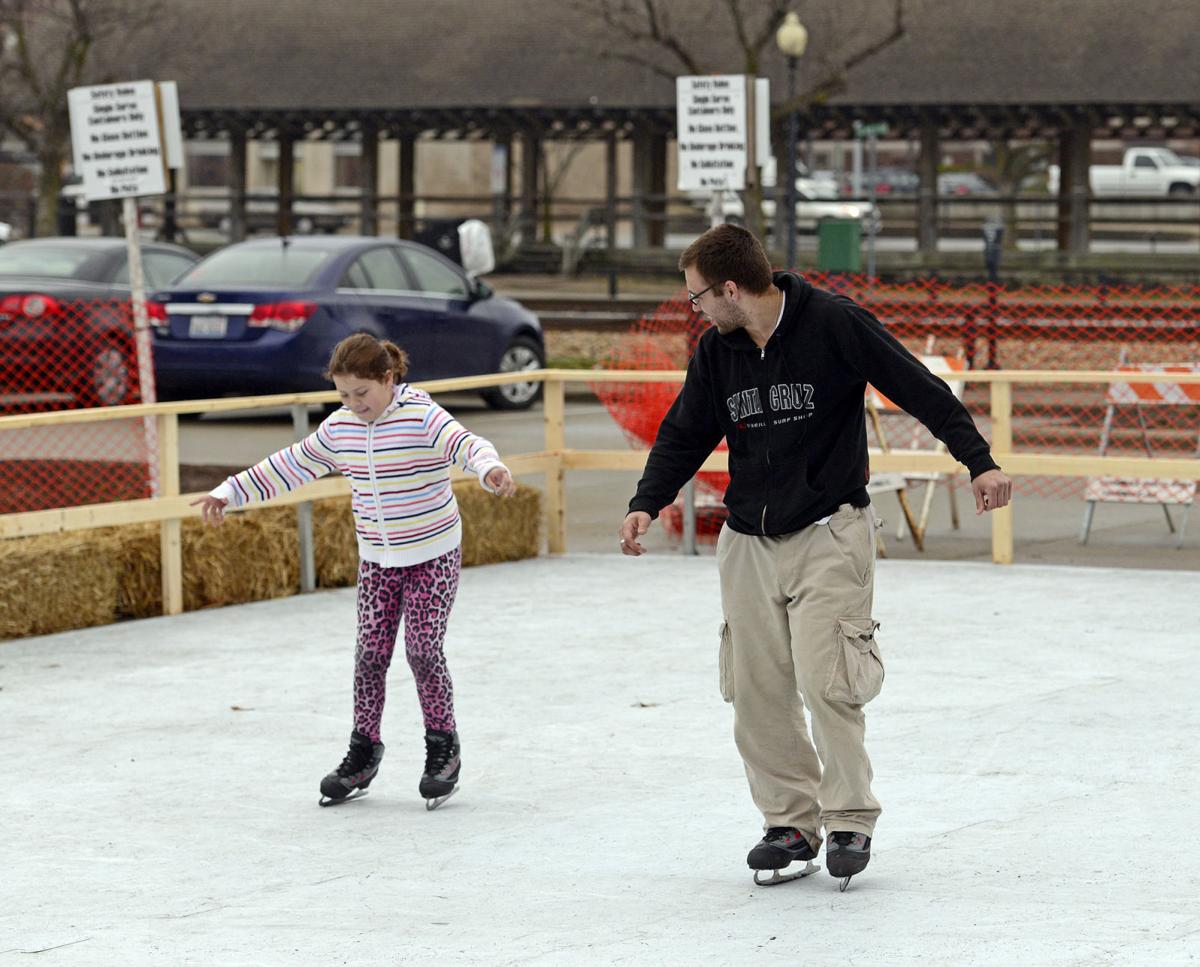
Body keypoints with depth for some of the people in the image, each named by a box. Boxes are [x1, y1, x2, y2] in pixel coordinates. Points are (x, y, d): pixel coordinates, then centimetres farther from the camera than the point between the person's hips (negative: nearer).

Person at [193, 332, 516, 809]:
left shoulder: (423, 418, -19)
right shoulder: (339, 428, -1)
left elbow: (466, 444, -36)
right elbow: (290, 465, 10)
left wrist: (490, 468, -59)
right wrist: (230, 492, 11)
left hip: (433, 555, -5)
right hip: (376, 559, 5)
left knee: (423, 651, -7)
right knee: (370, 653, 2)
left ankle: (443, 748, 8)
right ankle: (363, 751, 13)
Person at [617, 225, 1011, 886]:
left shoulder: (835, 323, -11)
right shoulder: (716, 351, 5)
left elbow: (920, 390, -10)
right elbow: (685, 433, 14)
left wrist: (979, 460, -14)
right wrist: (646, 503, -2)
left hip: (828, 536, -5)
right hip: (748, 544, 6)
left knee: (824, 682, -14)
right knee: (757, 693, 2)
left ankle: (850, 822, 2)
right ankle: (790, 822, 14)